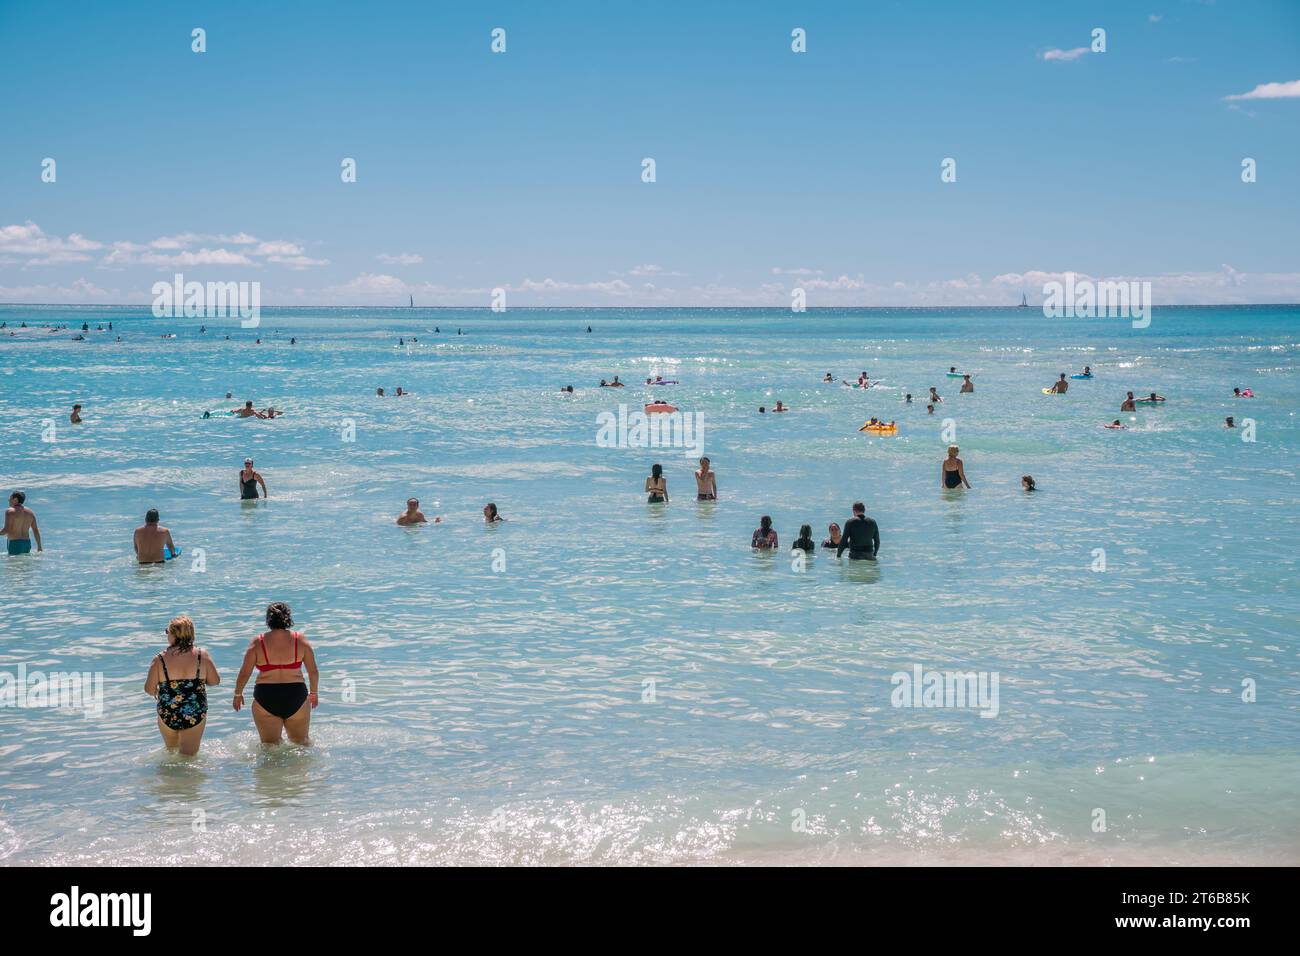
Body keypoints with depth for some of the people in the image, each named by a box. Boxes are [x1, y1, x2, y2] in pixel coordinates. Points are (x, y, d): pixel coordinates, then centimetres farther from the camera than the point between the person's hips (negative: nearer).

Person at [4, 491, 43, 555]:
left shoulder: (10, 511, -9)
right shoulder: (30, 512, 9)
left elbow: (7, 530, -16)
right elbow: (36, 531, 10)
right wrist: (39, 546, 14)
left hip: (14, 543, -7)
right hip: (27, 543, 7)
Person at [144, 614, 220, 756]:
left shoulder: (160, 660, -11)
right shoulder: (202, 656, -8)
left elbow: (149, 689, -10)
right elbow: (215, 681, 0)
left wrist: (156, 694, 13)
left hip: (167, 716, 0)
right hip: (195, 714, 0)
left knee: (171, 751, 25)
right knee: (189, 755, 8)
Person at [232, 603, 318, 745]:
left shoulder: (257, 642, -3)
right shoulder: (300, 640, 0)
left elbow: (244, 673, 0)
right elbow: (313, 671, 4)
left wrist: (238, 694, 16)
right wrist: (313, 693, 19)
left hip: (266, 698, -1)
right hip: (296, 696, 1)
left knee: (270, 744, 9)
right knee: (301, 742, 18)